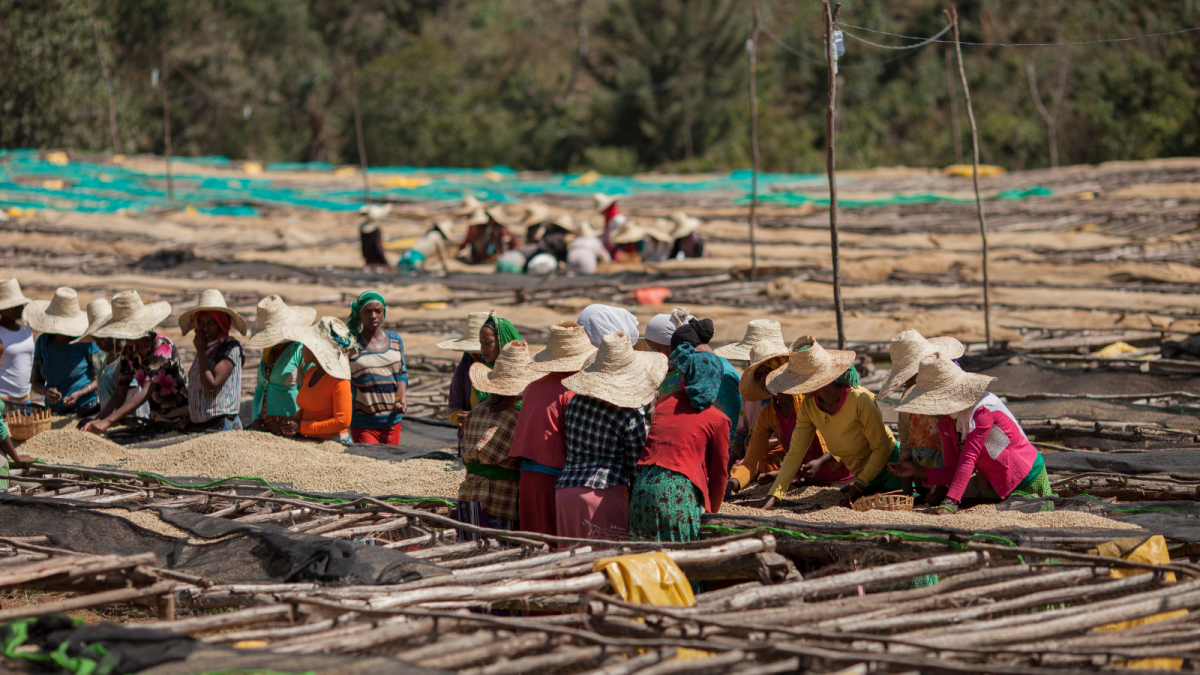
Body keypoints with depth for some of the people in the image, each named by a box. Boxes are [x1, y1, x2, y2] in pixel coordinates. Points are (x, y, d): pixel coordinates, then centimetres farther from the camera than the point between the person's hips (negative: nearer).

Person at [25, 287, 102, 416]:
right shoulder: (42, 342, 7)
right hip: (54, 412, 4)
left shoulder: (86, 340, -4)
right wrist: (46, 391, -10)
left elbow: (100, 378, -1)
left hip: (86, 411, -4)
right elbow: (35, 382, 12)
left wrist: (79, 394, -16)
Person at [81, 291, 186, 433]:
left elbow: (145, 393, -26)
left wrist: (107, 421, -33)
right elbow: (119, 395, 2)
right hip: (156, 420, 6)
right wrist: (97, 419, -17)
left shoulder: (163, 347, -18)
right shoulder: (129, 352, 3)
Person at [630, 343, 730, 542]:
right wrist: (711, 513, 25)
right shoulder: (717, 419, 4)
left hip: (642, 490, 5)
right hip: (678, 494, -5)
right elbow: (719, 474, 10)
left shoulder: (663, 403, 17)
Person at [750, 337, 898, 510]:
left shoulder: (860, 400, -29)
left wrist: (858, 487, -21)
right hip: (862, 473, 6)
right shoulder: (808, 407, -11)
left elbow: (881, 448, -19)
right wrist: (773, 496, -16)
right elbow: (794, 454, -8)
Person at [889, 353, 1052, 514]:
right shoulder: (945, 422, -1)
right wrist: (917, 471, -14)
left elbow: (968, 459, -31)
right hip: (995, 486, 7)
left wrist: (950, 501, -36)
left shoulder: (983, 409, -26)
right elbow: (954, 471, -1)